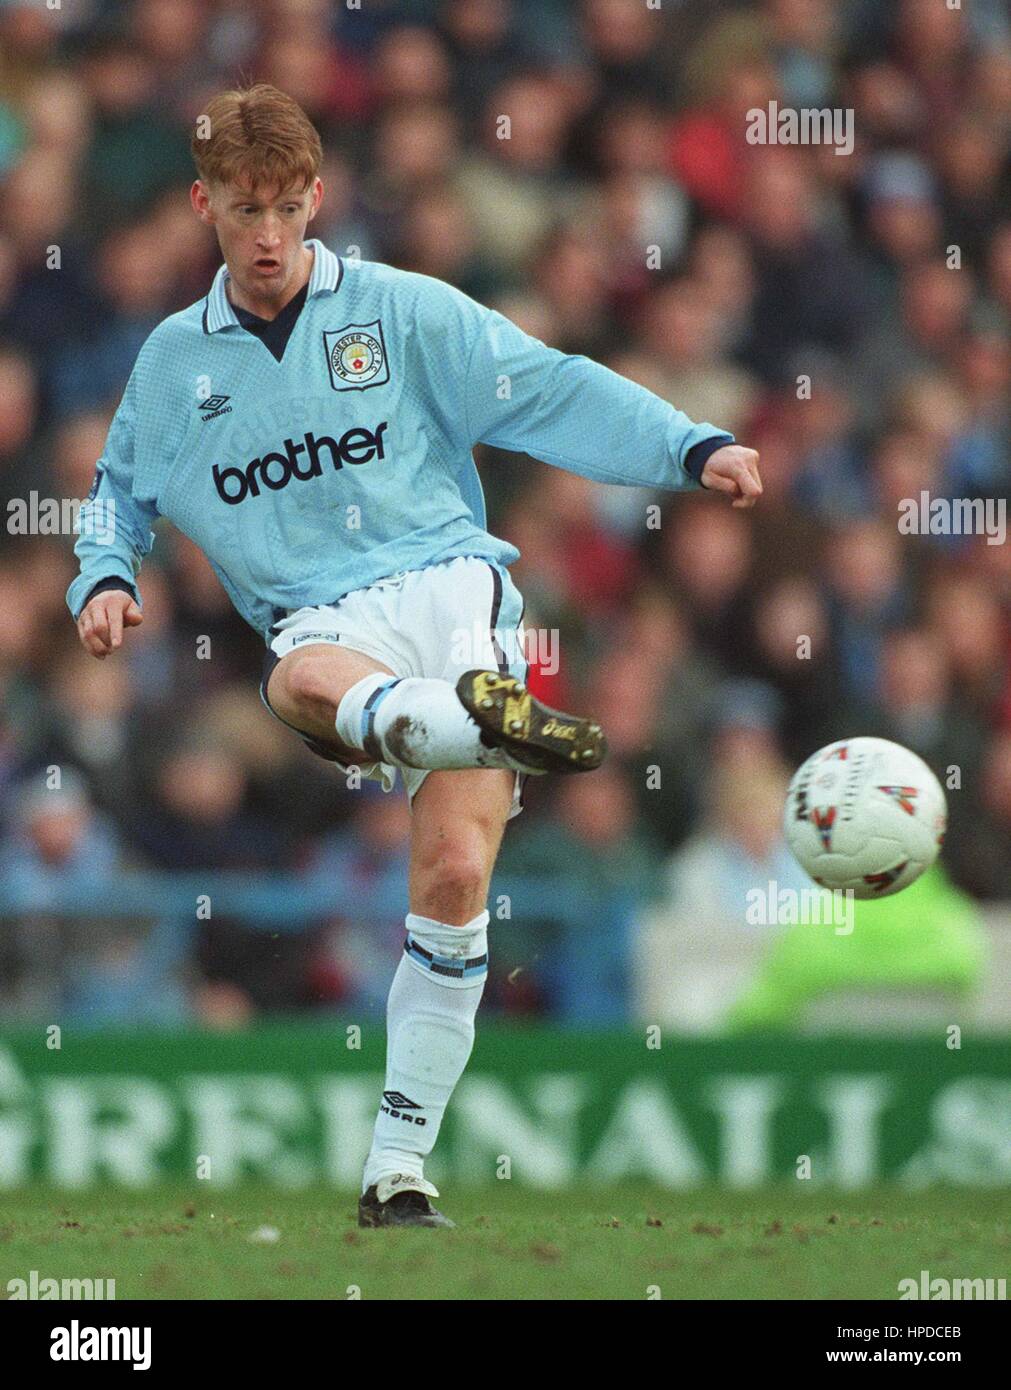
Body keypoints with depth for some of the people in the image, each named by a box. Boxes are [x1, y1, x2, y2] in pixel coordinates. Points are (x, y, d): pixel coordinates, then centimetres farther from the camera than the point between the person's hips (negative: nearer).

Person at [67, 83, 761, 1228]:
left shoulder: (401, 311, 8)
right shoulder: (173, 361, 17)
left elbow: (550, 392, 4)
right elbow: (120, 493, 31)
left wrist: (693, 449, -8)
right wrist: (105, 579, 10)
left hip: (445, 582, -1)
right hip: (321, 621, 1)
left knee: (454, 873, -19)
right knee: (302, 682, -41)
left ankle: (398, 1166, -14)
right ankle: (493, 726, -70)